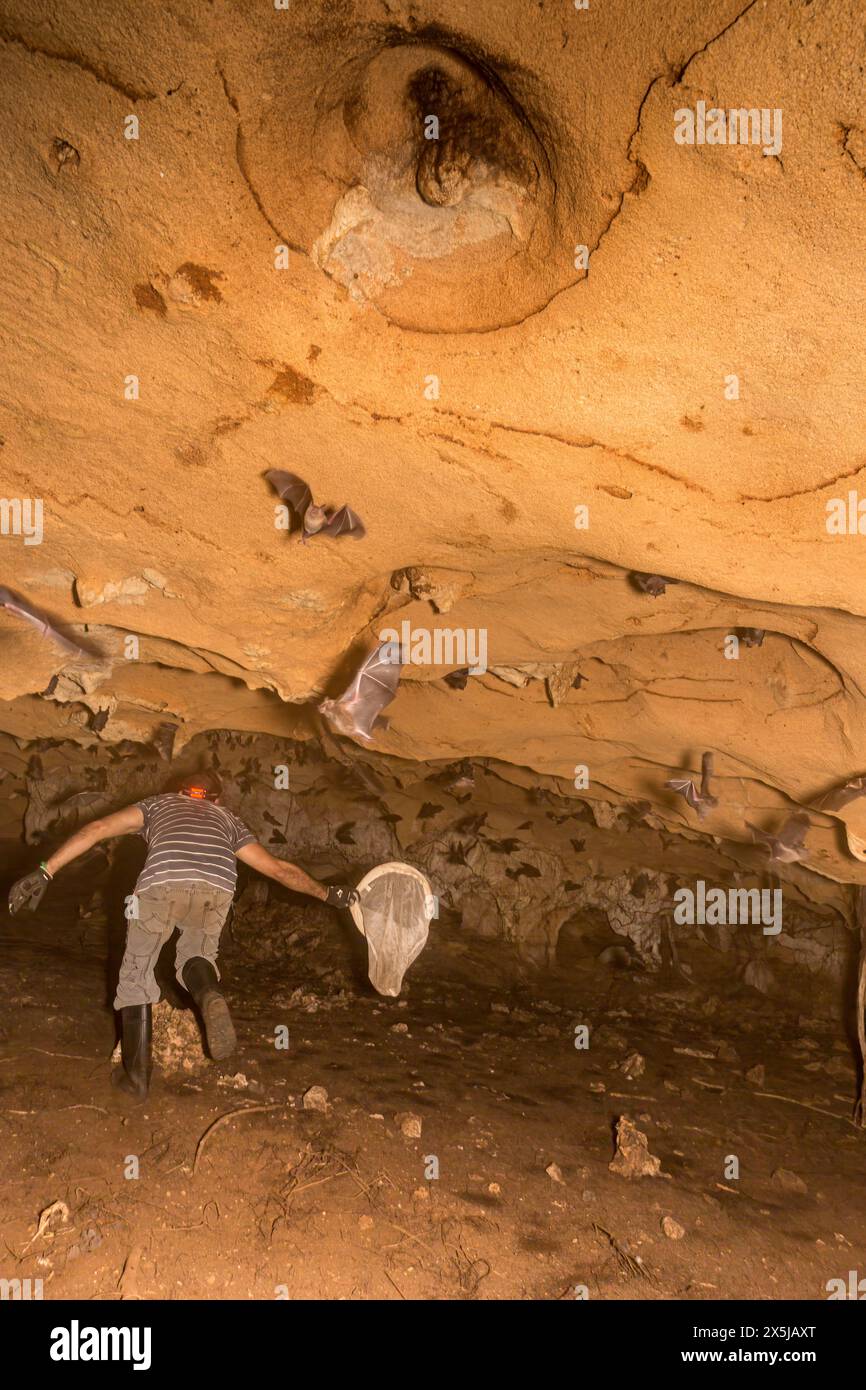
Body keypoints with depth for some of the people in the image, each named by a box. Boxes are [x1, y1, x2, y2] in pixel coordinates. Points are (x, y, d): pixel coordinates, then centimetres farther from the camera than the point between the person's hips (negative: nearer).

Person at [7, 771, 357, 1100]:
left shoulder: (158, 803, 36)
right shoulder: (228, 818, 39)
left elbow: (97, 829, 20)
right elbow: (280, 869, 41)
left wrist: (45, 872, 18)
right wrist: (328, 894, 52)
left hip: (163, 884, -1)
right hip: (217, 888, 2)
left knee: (137, 972, 20)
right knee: (195, 955, 26)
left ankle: (136, 1075, 20)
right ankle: (210, 998, -7)